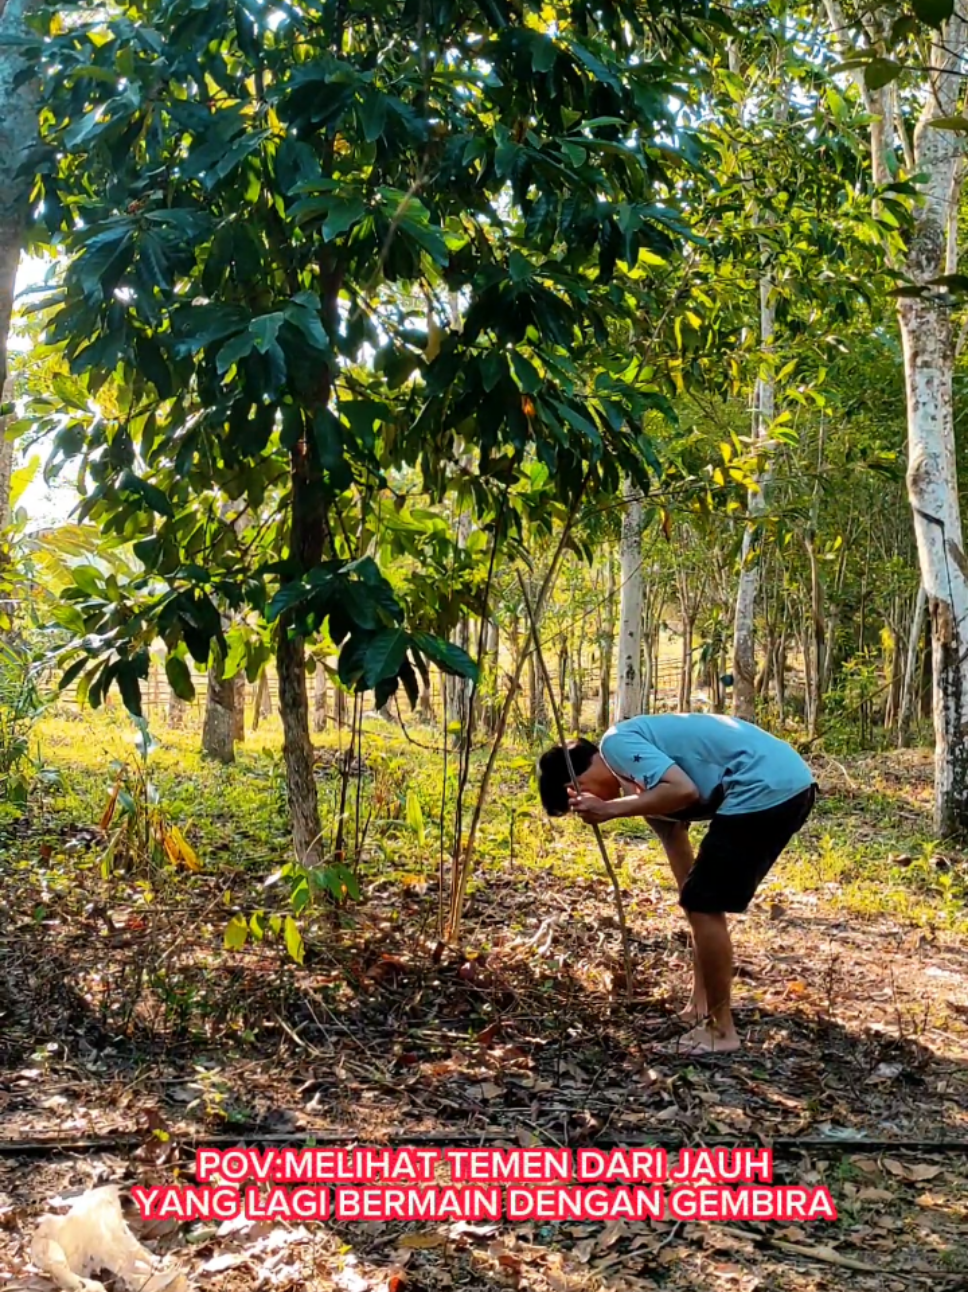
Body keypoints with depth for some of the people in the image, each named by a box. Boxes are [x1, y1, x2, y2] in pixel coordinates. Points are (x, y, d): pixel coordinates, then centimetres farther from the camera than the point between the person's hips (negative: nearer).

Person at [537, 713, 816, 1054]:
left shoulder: (616, 745, -6)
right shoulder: (644, 775, 22)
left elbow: (684, 791, -23)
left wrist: (611, 809, -9)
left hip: (764, 789, -10)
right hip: (788, 786, 10)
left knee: (704, 906, -1)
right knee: (702, 903, 21)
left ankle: (721, 1030, 9)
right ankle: (705, 1003, 33)